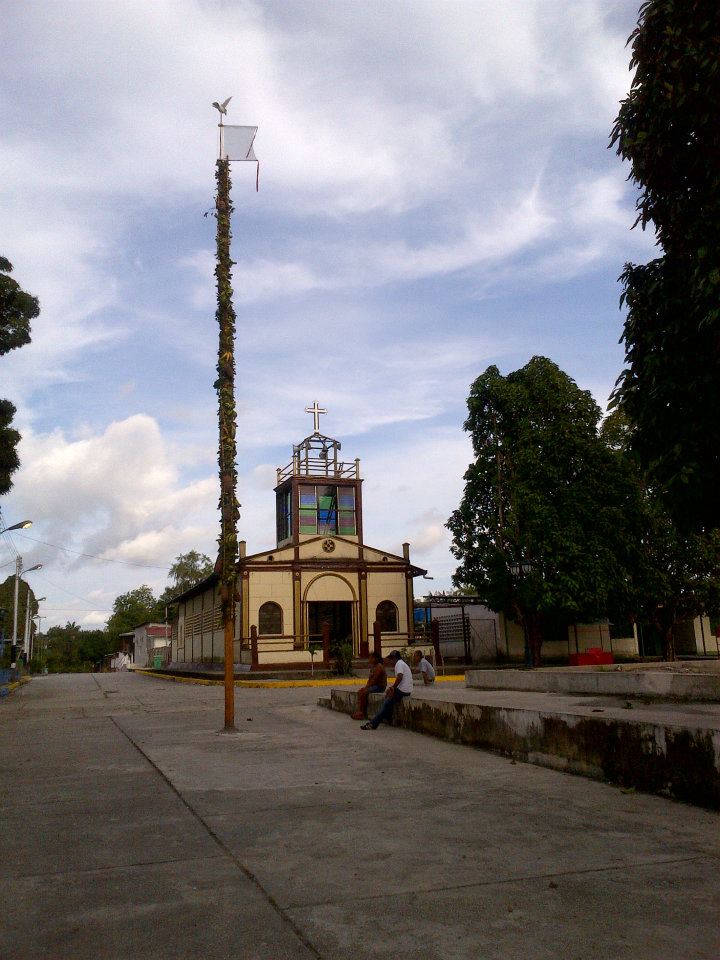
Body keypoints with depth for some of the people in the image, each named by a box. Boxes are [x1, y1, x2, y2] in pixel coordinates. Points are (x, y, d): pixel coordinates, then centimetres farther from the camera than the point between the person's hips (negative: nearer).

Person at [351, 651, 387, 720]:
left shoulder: (379, 667, -16)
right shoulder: (373, 666, 15)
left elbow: (374, 679, -20)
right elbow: (370, 678, 14)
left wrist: (367, 687, -15)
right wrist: (366, 686, -1)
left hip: (380, 686, -10)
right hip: (374, 685, 10)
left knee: (364, 692, -21)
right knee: (360, 691, -4)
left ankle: (363, 713, -14)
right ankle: (359, 710, -9)